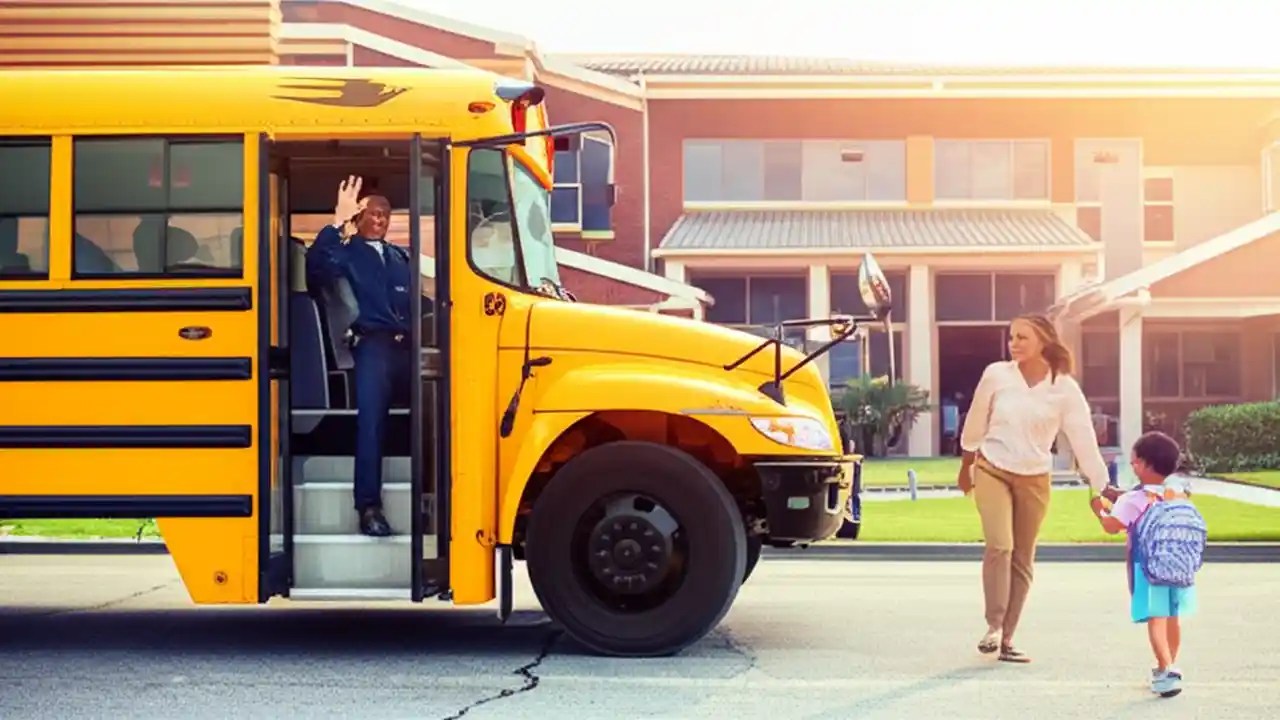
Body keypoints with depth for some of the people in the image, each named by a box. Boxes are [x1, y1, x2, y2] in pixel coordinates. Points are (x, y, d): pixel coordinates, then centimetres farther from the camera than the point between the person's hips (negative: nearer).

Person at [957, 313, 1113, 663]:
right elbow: (975, 424, 5)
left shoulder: (1064, 388, -10)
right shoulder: (996, 374, -8)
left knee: (1023, 560, 6)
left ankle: (1007, 638, 16)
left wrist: (1101, 488, -14)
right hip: (992, 471, -1)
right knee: (999, 546, -19)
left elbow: (1084, 439, -10)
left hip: (1034, 480, 1)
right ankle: (994, 626, -7)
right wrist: (965, 468, 15)